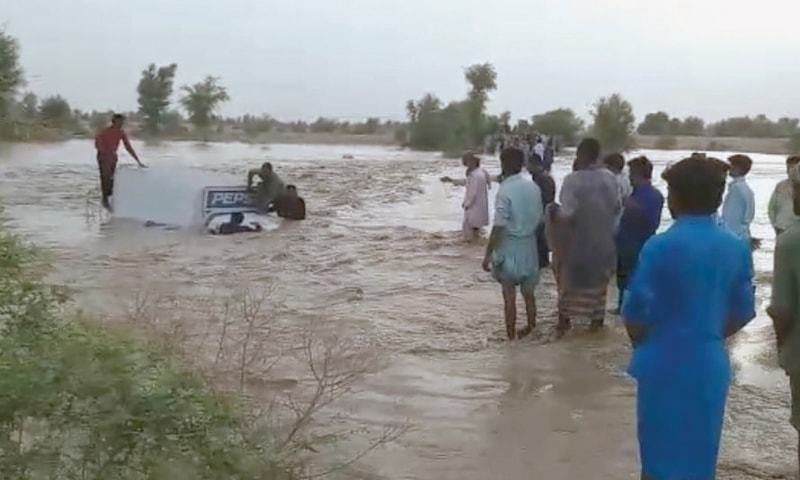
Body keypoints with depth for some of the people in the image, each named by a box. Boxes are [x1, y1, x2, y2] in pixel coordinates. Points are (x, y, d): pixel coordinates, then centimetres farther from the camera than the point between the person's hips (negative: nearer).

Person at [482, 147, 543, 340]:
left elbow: (498, 227, -20)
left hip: (509, 246, -6)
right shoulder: (533, 187, 0)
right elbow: (539, 218, 7)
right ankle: (530, 328, 31)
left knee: (509, 294, 4)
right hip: (529, 245, 6)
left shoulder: (505, 191, -18)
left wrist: (488, 254, -14)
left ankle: (511, 336, 11)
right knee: (528, 292, 18)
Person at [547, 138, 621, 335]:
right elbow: (618, 207, 3)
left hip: (577, 241, -4)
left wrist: (553, 212, -5)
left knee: (569, 280, 14)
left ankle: (564, 320, 19)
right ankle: (597, 319, 27)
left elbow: (566, 214, -24)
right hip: (603, 239, 4)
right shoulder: (610, 178, -6)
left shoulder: (572, 180, -21)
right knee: (599, 280, 19)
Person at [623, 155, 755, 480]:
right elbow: (742, 313, 6)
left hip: (666, 364, -4)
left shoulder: (661, 246, -16)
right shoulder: (737, 248, 0)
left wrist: (645, 345, 7)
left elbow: (635, 313, -12)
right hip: (710, 364, 4)